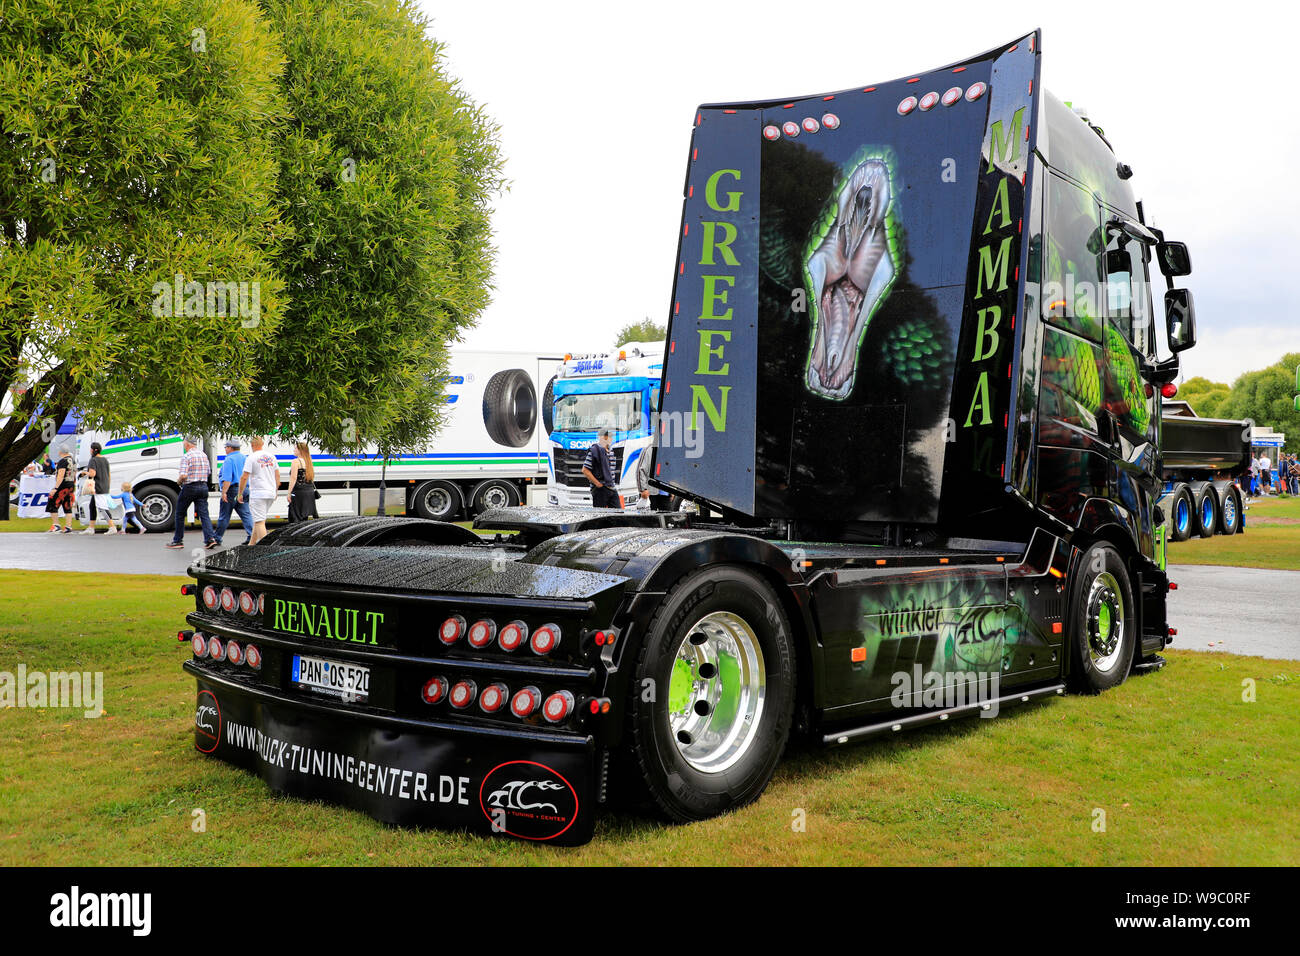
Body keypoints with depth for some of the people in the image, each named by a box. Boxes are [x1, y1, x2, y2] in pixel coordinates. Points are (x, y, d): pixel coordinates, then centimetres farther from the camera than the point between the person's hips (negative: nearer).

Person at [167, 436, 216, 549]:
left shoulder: (186, 456, -12)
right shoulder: (204, 455, 10)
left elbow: (183, 475, -19)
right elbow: (208, 472, 17)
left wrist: (178, 481, 0)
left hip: (189, 487, -6)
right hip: (203, 486, 6)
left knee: (180, 514, 10)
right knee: (204, 514, 1)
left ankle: (177, 541, 16)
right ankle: (210, 538, -15)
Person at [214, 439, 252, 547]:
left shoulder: (229, 459, -10)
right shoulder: (245, 458, 12)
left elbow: (227, 478, -19)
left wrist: (224, 492, -20)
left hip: (232, 490, -6)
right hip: (244, 491, 6)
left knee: (224, 516, 4)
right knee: (246, 514, 2)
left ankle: (217, 538, 15)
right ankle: (251, 535, -12)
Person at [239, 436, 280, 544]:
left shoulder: (251, 458, -8)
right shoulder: (271, 456, 9)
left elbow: (244, 477, -11)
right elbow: (277, 475, 12)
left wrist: (240, 493, -2)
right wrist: (276, 491, 21)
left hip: (257, 494, -6)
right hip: (271, 493, 6)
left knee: (259, 522, -6)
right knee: (258, 520, 18)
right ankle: (252, 544, 26)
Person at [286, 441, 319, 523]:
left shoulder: (296, 461, -9)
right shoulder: (308, 461, 14)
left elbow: (293, 478, -15)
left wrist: (289, 493, -14)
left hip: (299, 492, -7)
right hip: (310, 491, 7)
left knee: (297, 518, -4)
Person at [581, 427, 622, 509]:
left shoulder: (610, 452, 16)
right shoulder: (594, 450, -11)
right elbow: (585, 470, -14)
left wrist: (613, 485, 16)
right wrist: (597, 483, -15)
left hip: (612, 489, 8)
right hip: (600, 490, -8)